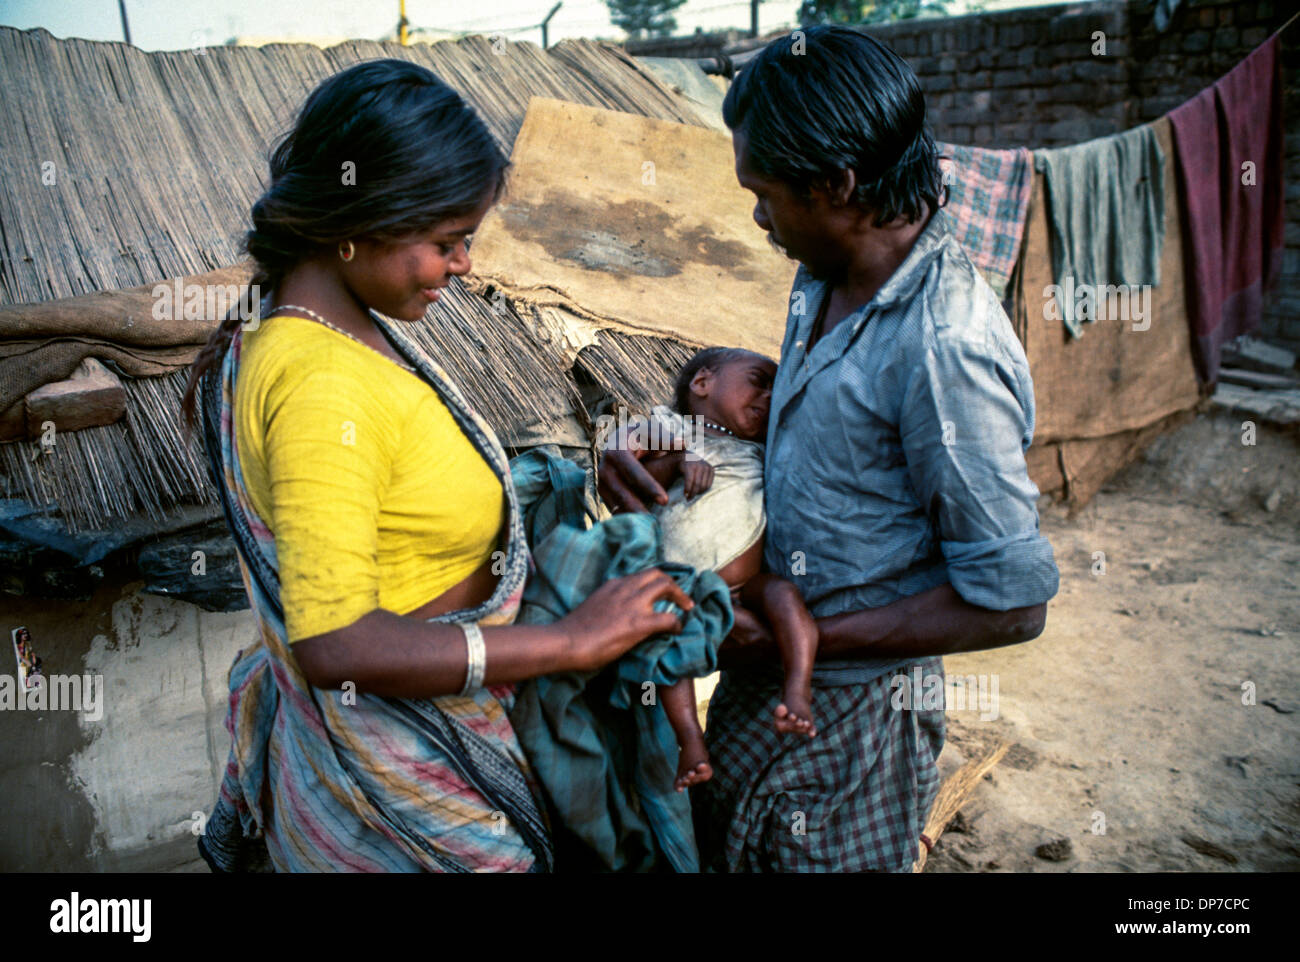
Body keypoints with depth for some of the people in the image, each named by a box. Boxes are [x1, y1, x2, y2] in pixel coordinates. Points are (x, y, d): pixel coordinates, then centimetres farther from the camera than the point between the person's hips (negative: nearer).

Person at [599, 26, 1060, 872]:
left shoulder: (944, 348, -29)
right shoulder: (827, 278, -2)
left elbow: (1011, 604, -24)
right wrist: (656, 452, -3)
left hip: (853, 703, -8)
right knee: (720, 839, 26)